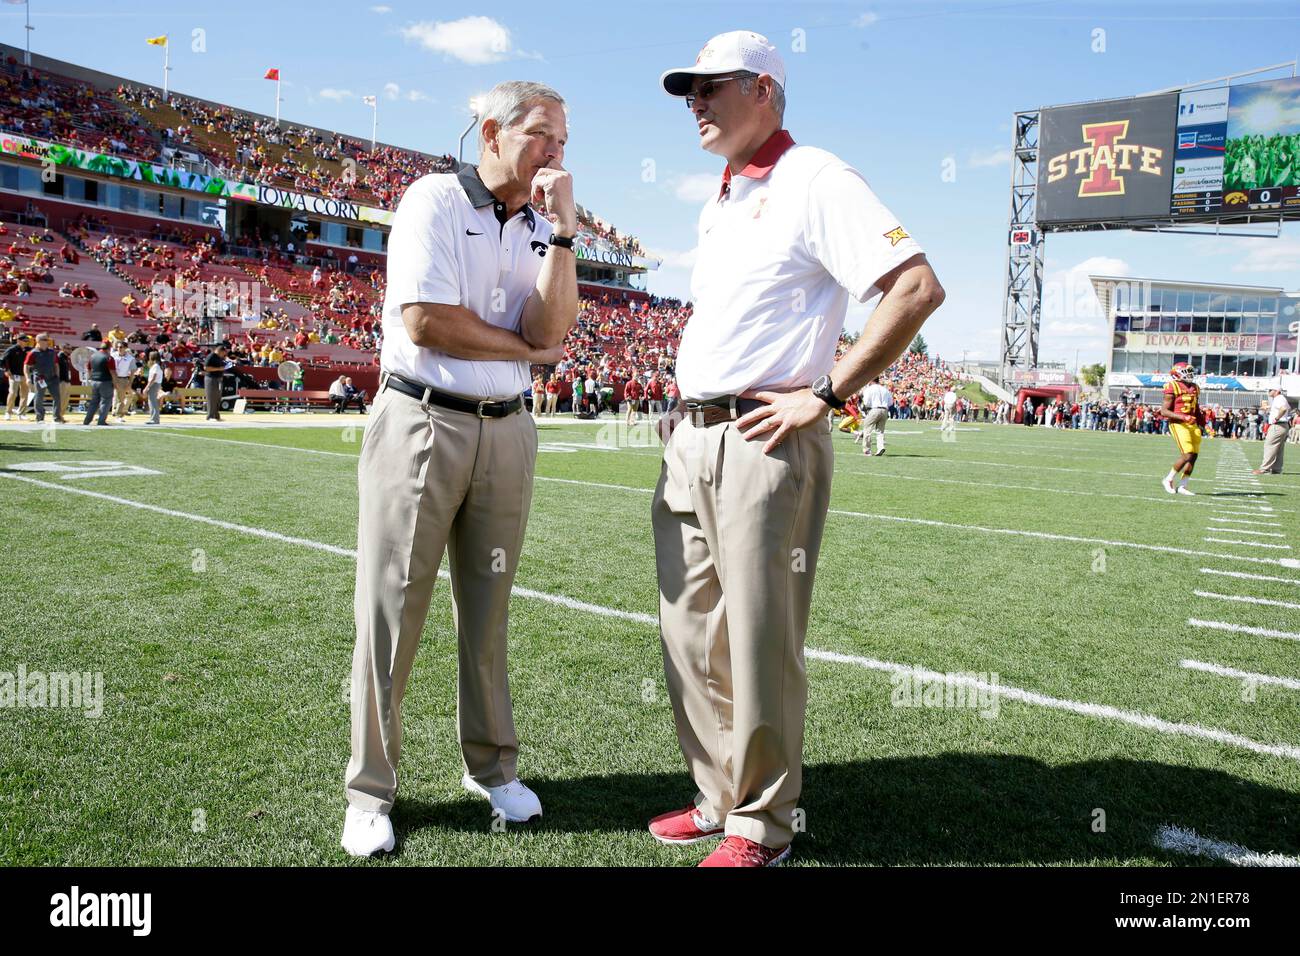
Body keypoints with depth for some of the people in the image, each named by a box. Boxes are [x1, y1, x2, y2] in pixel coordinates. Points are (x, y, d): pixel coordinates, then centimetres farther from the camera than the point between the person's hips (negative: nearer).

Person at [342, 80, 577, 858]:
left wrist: (564, 227, -9)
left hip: (507, 431, 5)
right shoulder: (434, 200, -4)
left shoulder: (541, 231, 11)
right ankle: (371, 792, 13)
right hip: (421, 423, -4)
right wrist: (526, 348, -5)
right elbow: (423, 320, -16)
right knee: (391, 610, 0)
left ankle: (492, 765, 27)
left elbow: (551, 329, -5)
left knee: (489, 609, 11)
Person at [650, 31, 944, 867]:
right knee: (692, 634, 13)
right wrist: (687, 410, 17)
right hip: (689, 441, 9)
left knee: (761, 642, -1)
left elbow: (918, 288, -18)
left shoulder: (814, 180, -7)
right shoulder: (717, 205, 21)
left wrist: (825, 396, -17)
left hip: (765, 444, -9)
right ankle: (719, 798, 29)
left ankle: (763, 826, 16)